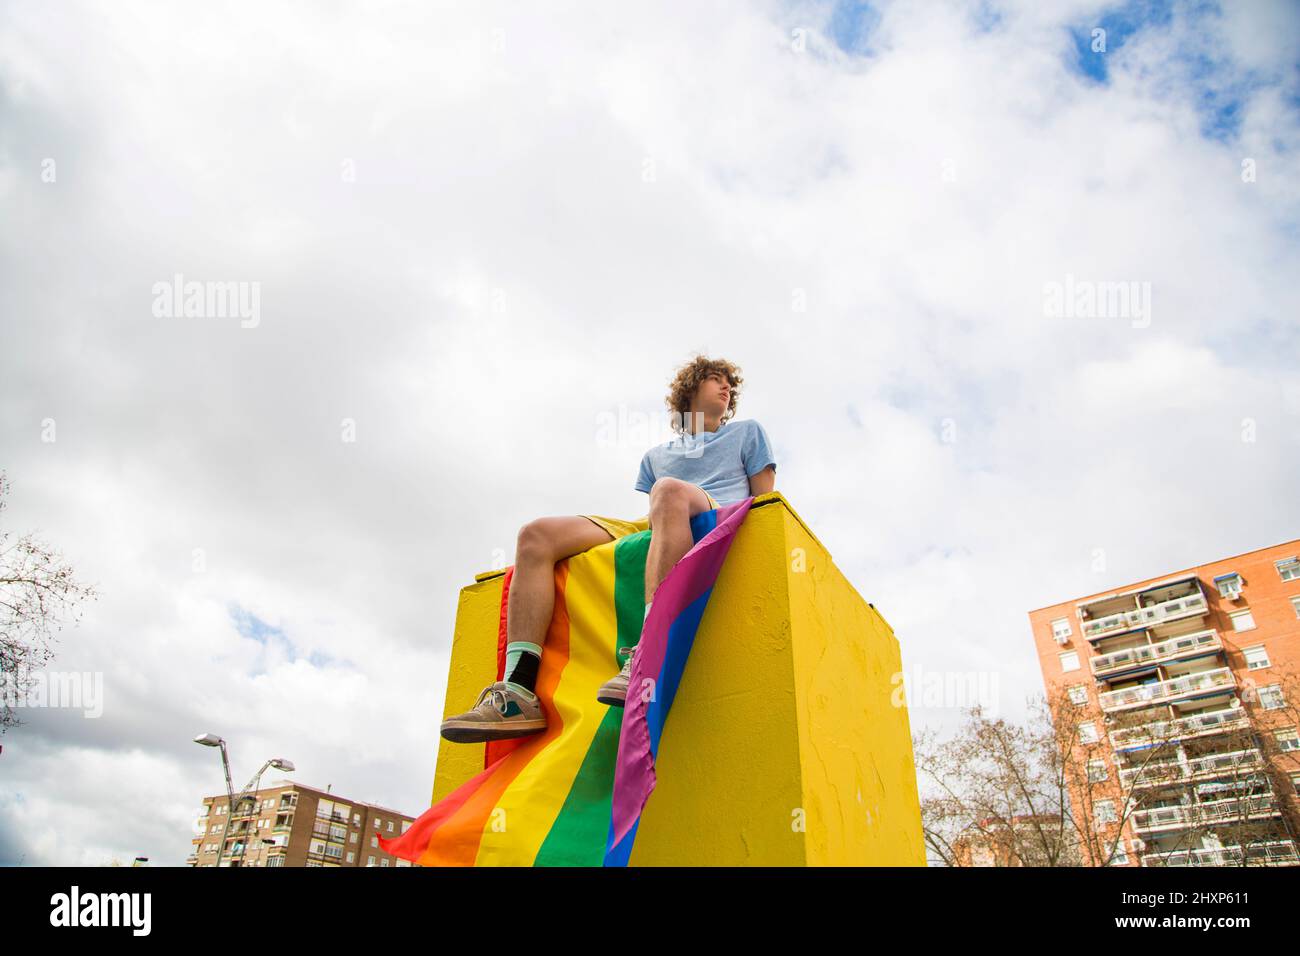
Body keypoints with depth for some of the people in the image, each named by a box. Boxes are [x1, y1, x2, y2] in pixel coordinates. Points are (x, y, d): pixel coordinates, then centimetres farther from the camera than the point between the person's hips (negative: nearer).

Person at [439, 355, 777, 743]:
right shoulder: (655, 456, 35)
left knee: (670, 491, -40)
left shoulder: (747, 433, 28)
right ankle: (519, 693, -31)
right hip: (651, 530, 4)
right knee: (537, 535, -16)